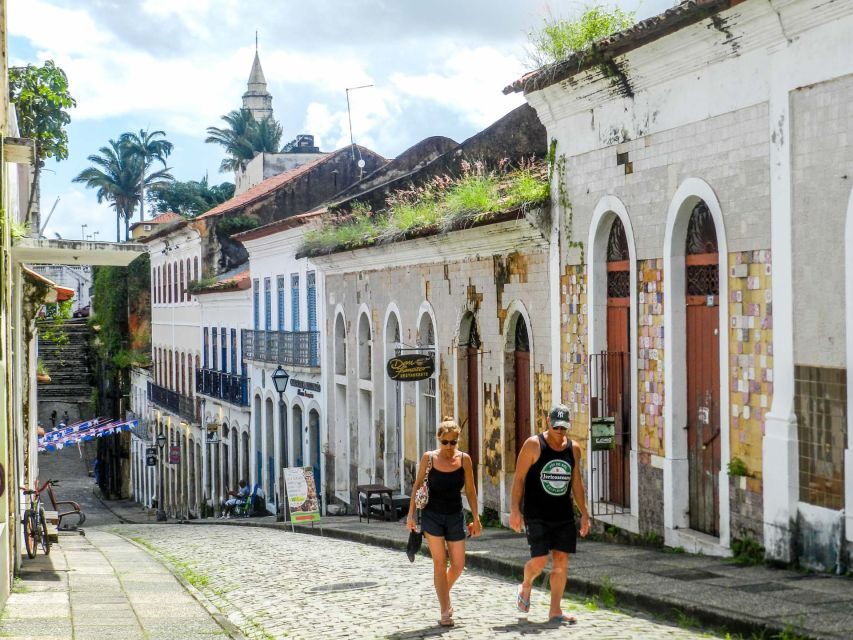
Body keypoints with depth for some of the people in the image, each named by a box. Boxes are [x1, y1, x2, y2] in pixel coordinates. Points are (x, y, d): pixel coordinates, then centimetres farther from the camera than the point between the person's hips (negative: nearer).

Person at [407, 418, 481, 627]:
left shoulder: (464, 459, -2)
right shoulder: (429, 458, -6)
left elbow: (470, 490, 4)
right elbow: (417, 485, 2)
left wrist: (476, 519, 3)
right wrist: (411, 514, -1)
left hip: (455, 516, 2)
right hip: (432, 515, -2)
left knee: (458, 565, 1)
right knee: (439, 563, -4)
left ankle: (444, 592, 32)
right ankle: (445, 612, 1)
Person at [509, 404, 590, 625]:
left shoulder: (573, 448, 8)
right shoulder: (534, 445, -6)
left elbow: (576, 482, 15)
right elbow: (519, 478, -5)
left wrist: (584, 513, 11)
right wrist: (515, 510, -12)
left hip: (564, 515, 5)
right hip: (537, 515, -5)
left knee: (561, 561, 1)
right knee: (540, 560, -11)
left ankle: (555, 611, 8)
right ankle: (526, 586, 23)